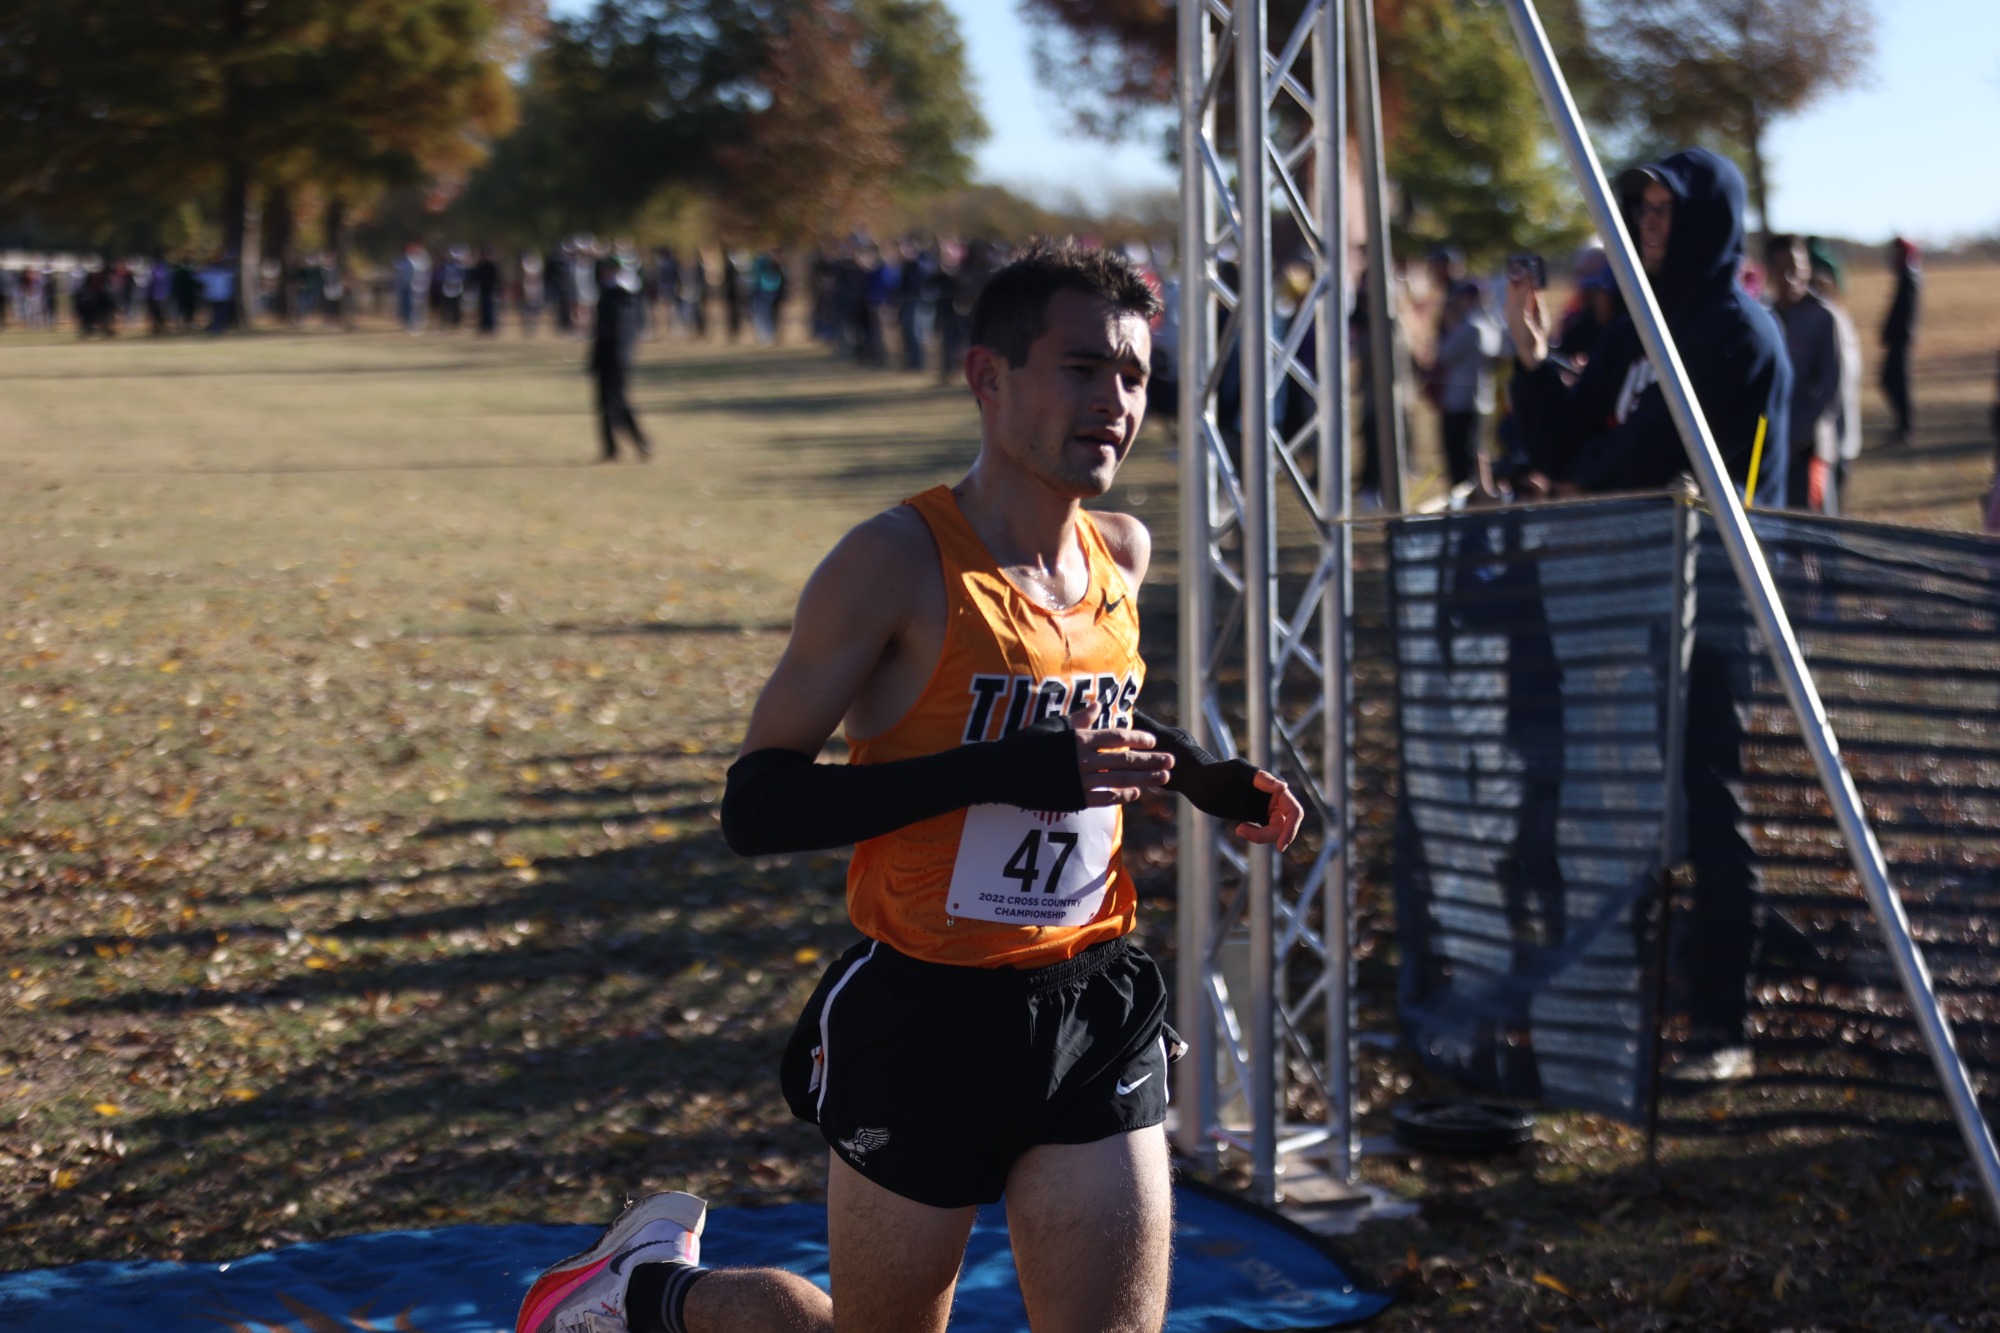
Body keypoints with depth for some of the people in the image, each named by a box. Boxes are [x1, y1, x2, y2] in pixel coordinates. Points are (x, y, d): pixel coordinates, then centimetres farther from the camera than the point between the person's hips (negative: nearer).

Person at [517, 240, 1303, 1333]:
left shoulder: (1121, 556, 5)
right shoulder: (898, 564, -16)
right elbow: (755, 807, -20)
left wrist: (1201, 780, 10)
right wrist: (1003, 773, -28)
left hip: (1095, 1021, 5)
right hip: (925, 1025, -5)